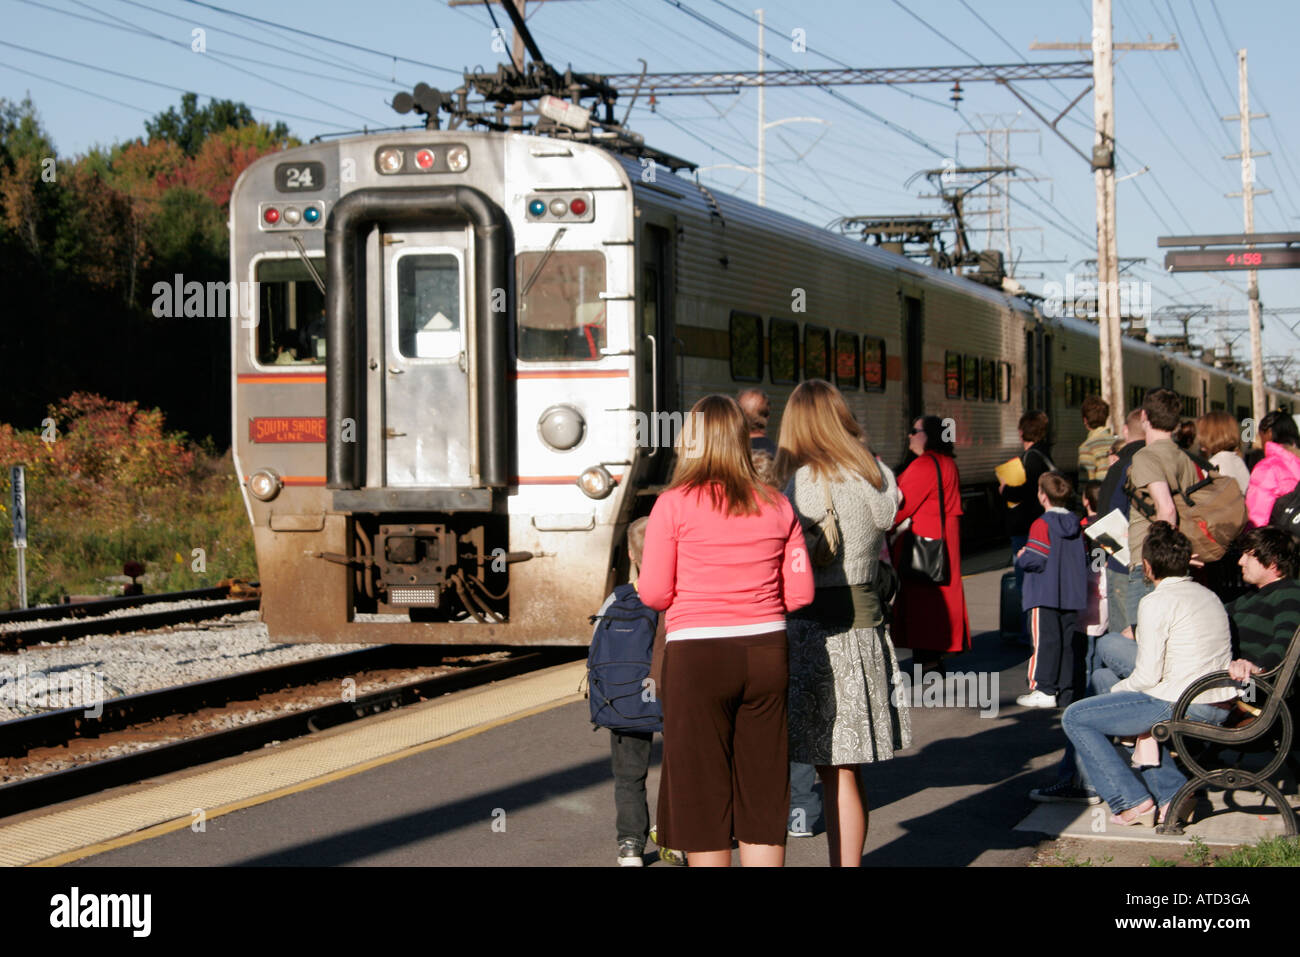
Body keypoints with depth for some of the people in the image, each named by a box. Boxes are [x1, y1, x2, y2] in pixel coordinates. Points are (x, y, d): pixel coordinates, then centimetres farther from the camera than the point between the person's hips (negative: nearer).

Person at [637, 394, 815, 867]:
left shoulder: (674, 504, -7)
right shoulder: (777, 506, 4)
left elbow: (654, 593, -7)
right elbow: (800, 592, 3)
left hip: (697, 653, -3)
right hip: (766, 651, 4)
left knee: (701, 793, 6)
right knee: (762, 790, 10)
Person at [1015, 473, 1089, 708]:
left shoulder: (1042, 525, -12)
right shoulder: (1077, 524, 9)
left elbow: (1035, 560, -17)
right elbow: (1085, 559, 13)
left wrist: (1021, 557, 2)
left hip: (1046, 597, -7)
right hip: (1072, 595, 7)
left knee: (1045, 640, -5)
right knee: (1066, 641, 10)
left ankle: (1044, 690, -6)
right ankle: (1066, 688, 12)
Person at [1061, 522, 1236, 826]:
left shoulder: (1156, 602, -12)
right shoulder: (1208, 596, 14)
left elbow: (1148, 676, -15)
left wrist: (1117, 689, 6)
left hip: (1181, 707, -9)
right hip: (1220, 707, 9)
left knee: (1076, 718, 1)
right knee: (1136, 708, 34)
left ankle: (1133, 801, 1)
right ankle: (1171, 794, 21)